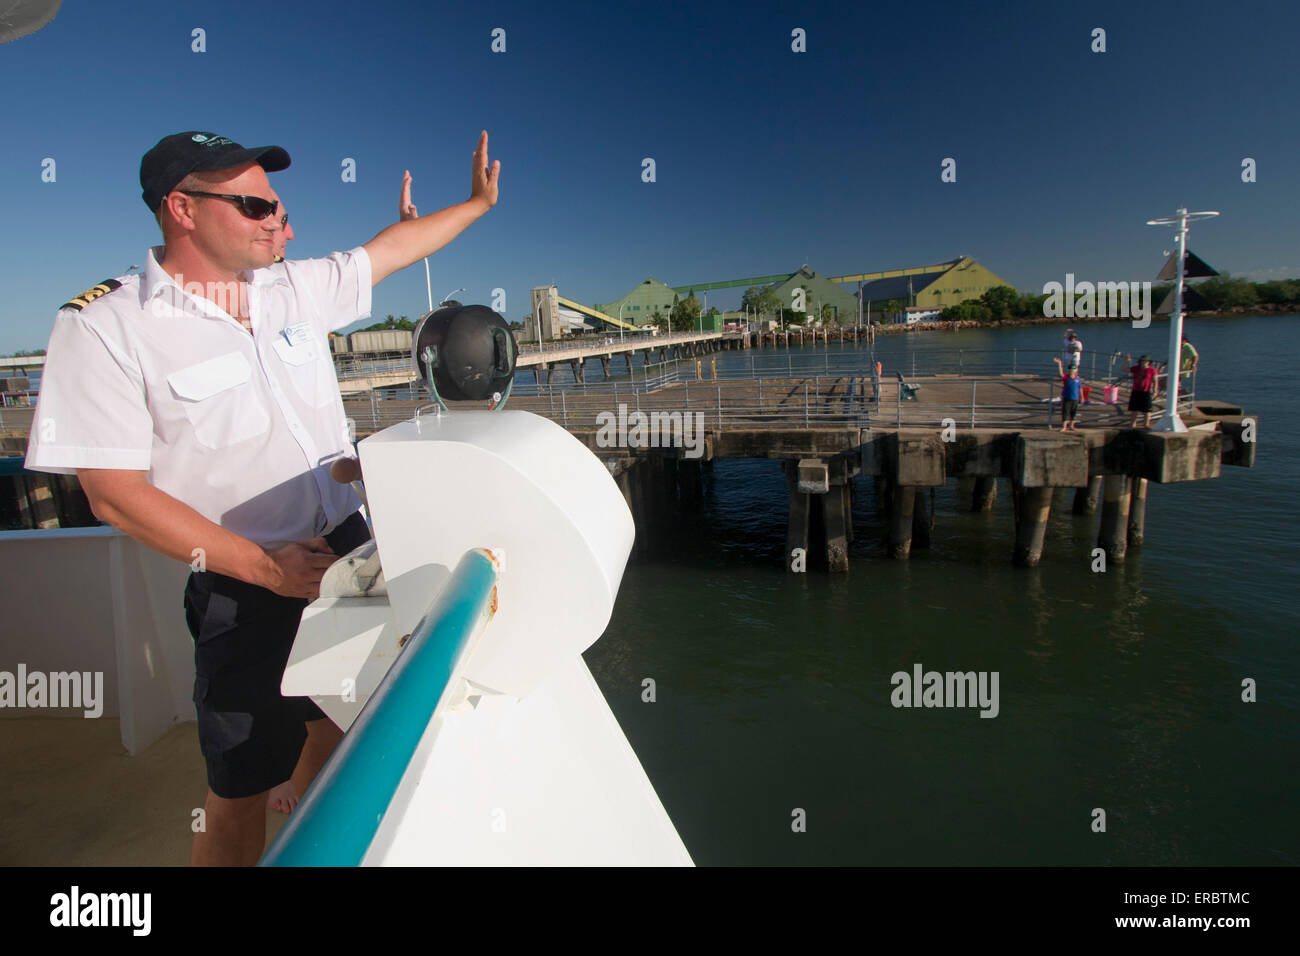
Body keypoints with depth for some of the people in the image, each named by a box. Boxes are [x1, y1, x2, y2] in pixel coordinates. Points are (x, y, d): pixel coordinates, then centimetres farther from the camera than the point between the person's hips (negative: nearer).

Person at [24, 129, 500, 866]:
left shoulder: (294, 288, 3)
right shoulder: (104, 326, -12)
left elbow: (391, 249, 18)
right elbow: (115, 493, -15)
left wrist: (478, 203, 22)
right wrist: (265, 566, -20)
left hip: (348, 549, 6)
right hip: (247, 590, -6)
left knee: (337, 723, 22)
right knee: (241, 789, 6)